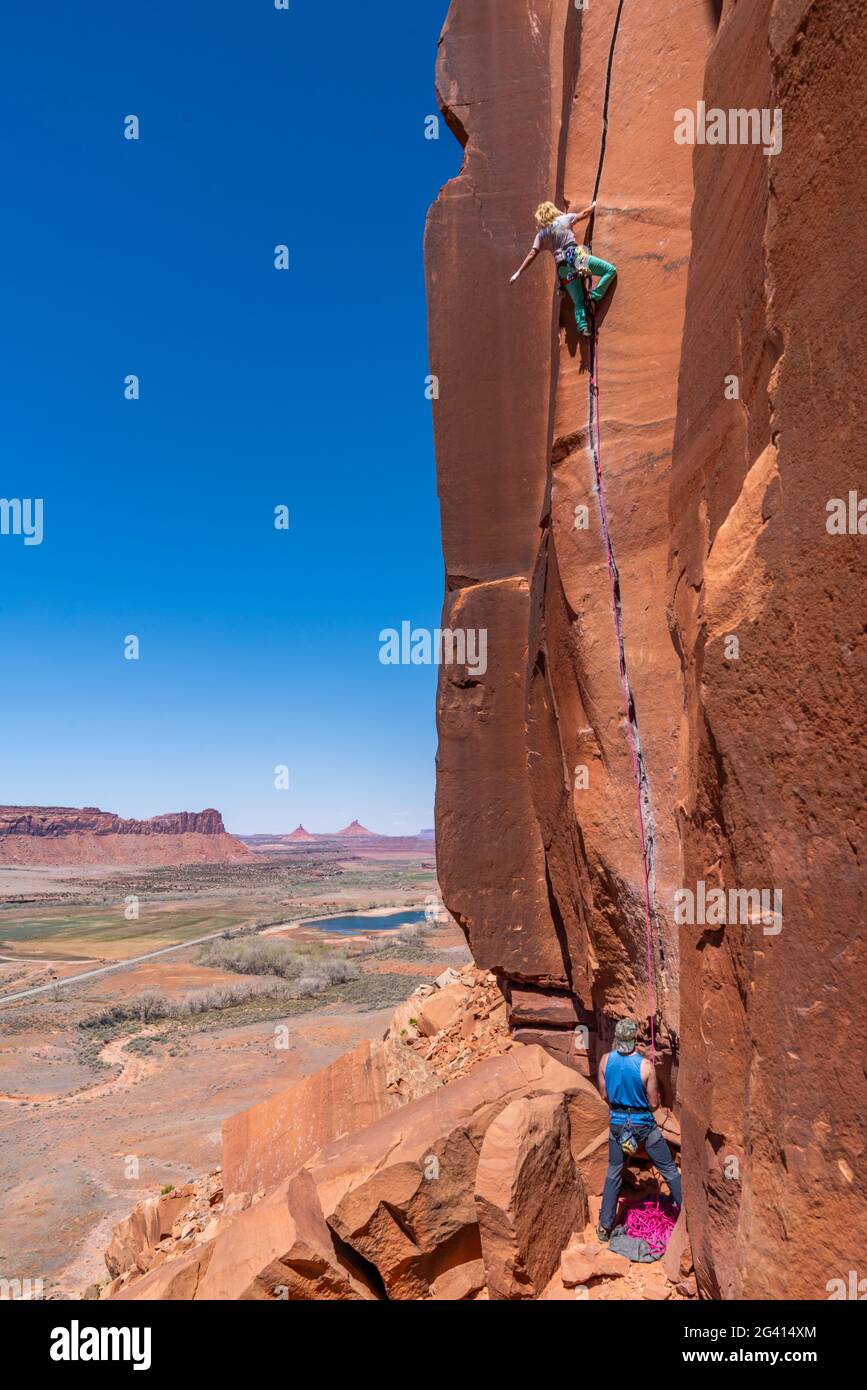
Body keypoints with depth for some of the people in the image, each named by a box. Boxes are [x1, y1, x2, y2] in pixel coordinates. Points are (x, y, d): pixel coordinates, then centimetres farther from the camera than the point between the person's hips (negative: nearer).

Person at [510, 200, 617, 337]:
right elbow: (585, 213, 20)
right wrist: (594, 205, 40)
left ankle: (583, 327, -7)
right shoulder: (564, 219, 9)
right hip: (577, 256, -3)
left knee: (578, 302, 9)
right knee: (611, 270, 4)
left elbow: (532, 254, 3)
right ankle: (594, 297, -10)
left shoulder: (541, 234, 11)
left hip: (563, 267, 3)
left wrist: (518, 272, 4)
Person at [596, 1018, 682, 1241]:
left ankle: (604, 1226, 23)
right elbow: (654, 1104, -12)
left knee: (614, 1172, 19)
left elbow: (604, 1095, 0)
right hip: (644, 1124, -3)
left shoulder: (605, 1060, -11)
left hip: (617, 1122, 3)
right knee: (670, 1170, 15)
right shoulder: (645, 1065, -21)